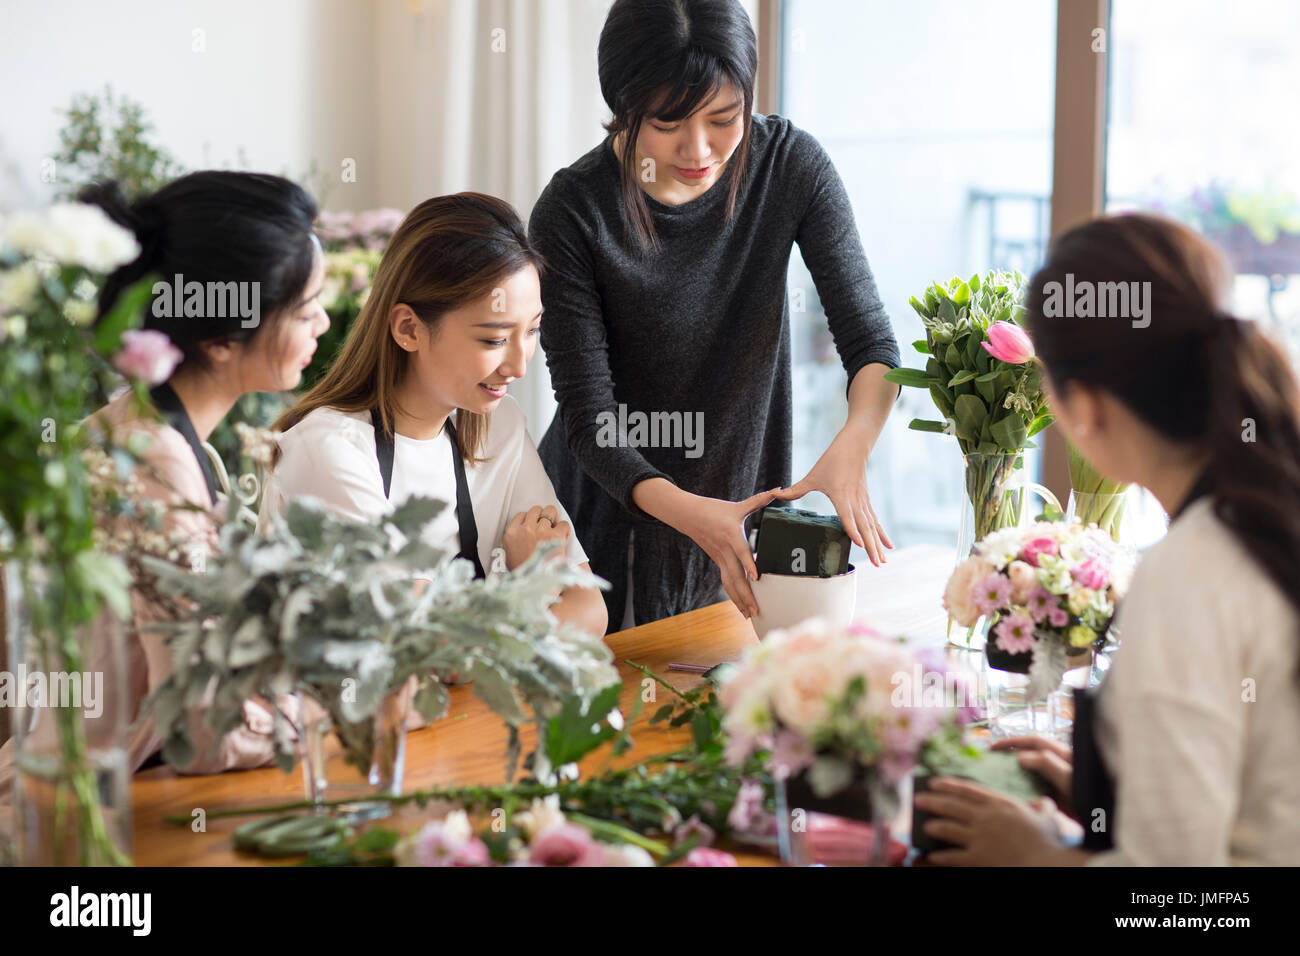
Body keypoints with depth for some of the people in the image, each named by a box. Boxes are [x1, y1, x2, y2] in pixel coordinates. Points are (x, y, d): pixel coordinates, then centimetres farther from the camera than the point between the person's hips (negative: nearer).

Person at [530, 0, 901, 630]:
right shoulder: (571, 214, -20)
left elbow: (870, 341, -11)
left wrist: (852, 448, -33)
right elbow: (589, 422, -21)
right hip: (609, 525, -2)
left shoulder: (790, 165, -12)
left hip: (740, 511, 3)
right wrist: (688, 512, -38)